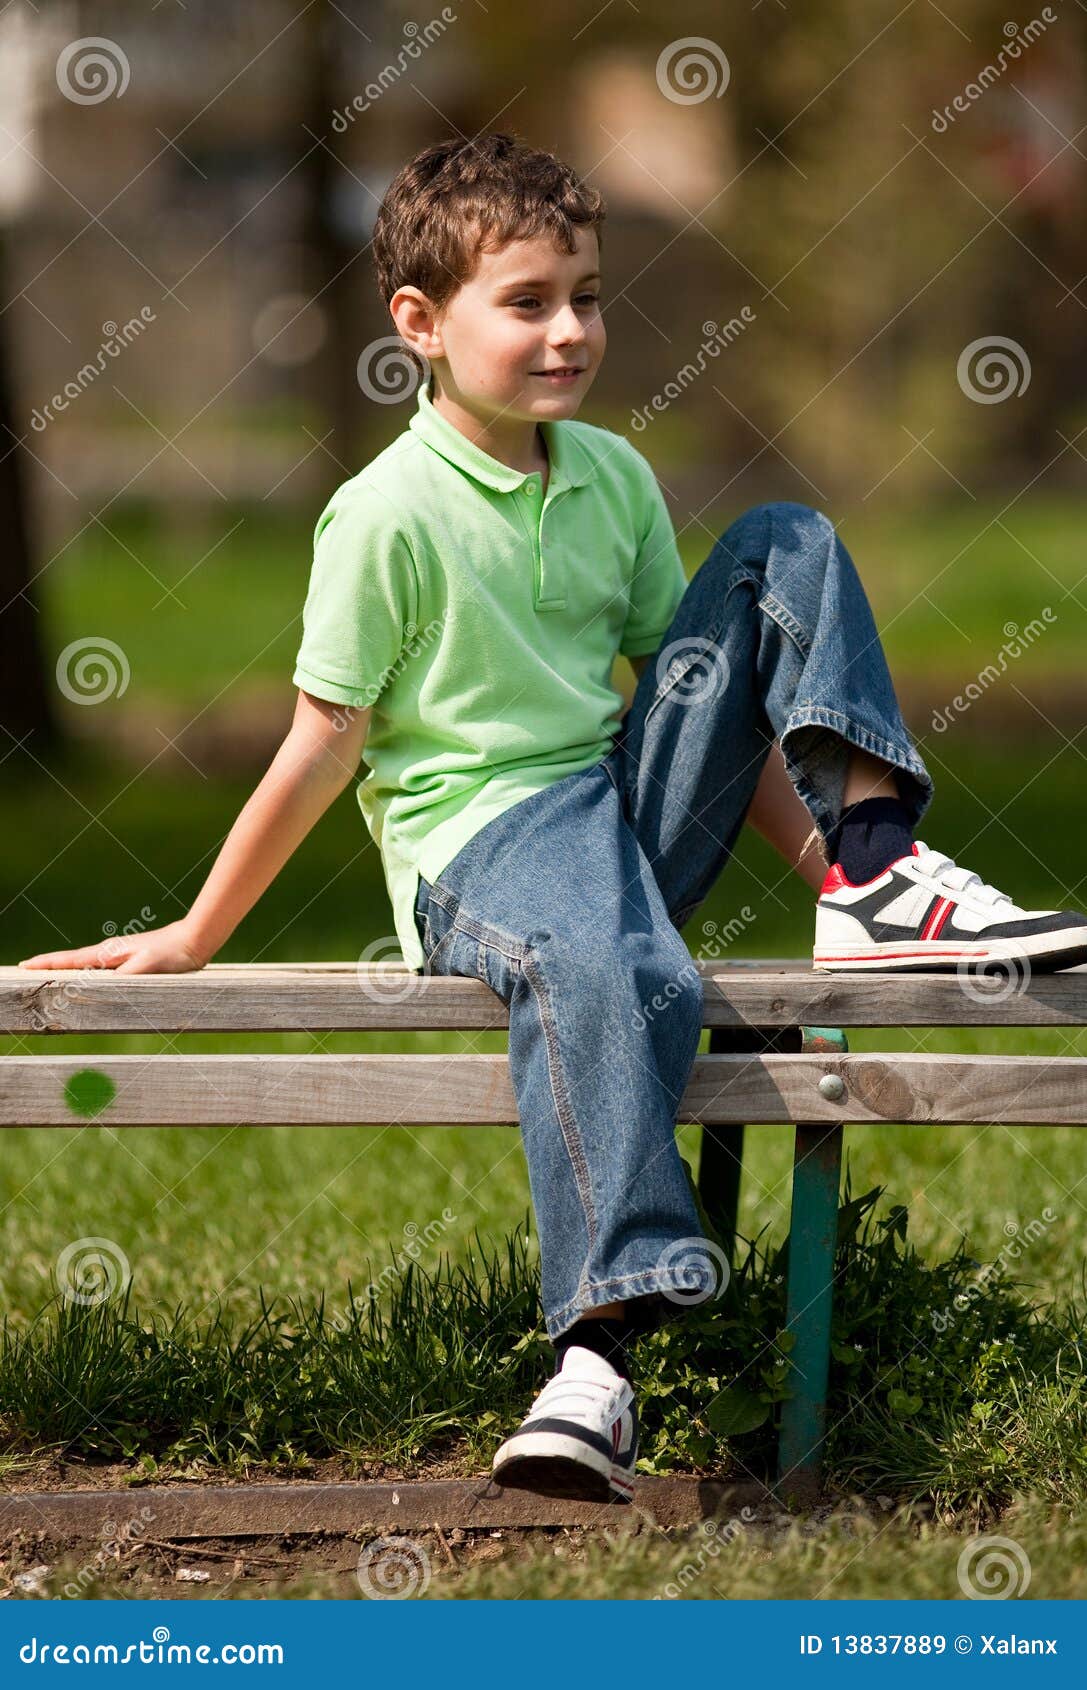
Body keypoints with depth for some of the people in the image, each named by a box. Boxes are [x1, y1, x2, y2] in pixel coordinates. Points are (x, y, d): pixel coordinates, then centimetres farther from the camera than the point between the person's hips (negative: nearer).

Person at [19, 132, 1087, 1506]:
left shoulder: (614, 478, 11)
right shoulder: (388, 515, -10)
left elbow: (692, 678, 19)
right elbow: (327, 744, -5)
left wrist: (818, 847, 13)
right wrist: (194, 939, -4)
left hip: (634, 800, 7)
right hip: (480, 839, -7)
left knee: (785, 546, 3)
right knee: (609, 974, -42)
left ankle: (877, 881, -10)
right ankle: (596, 1354, -52)